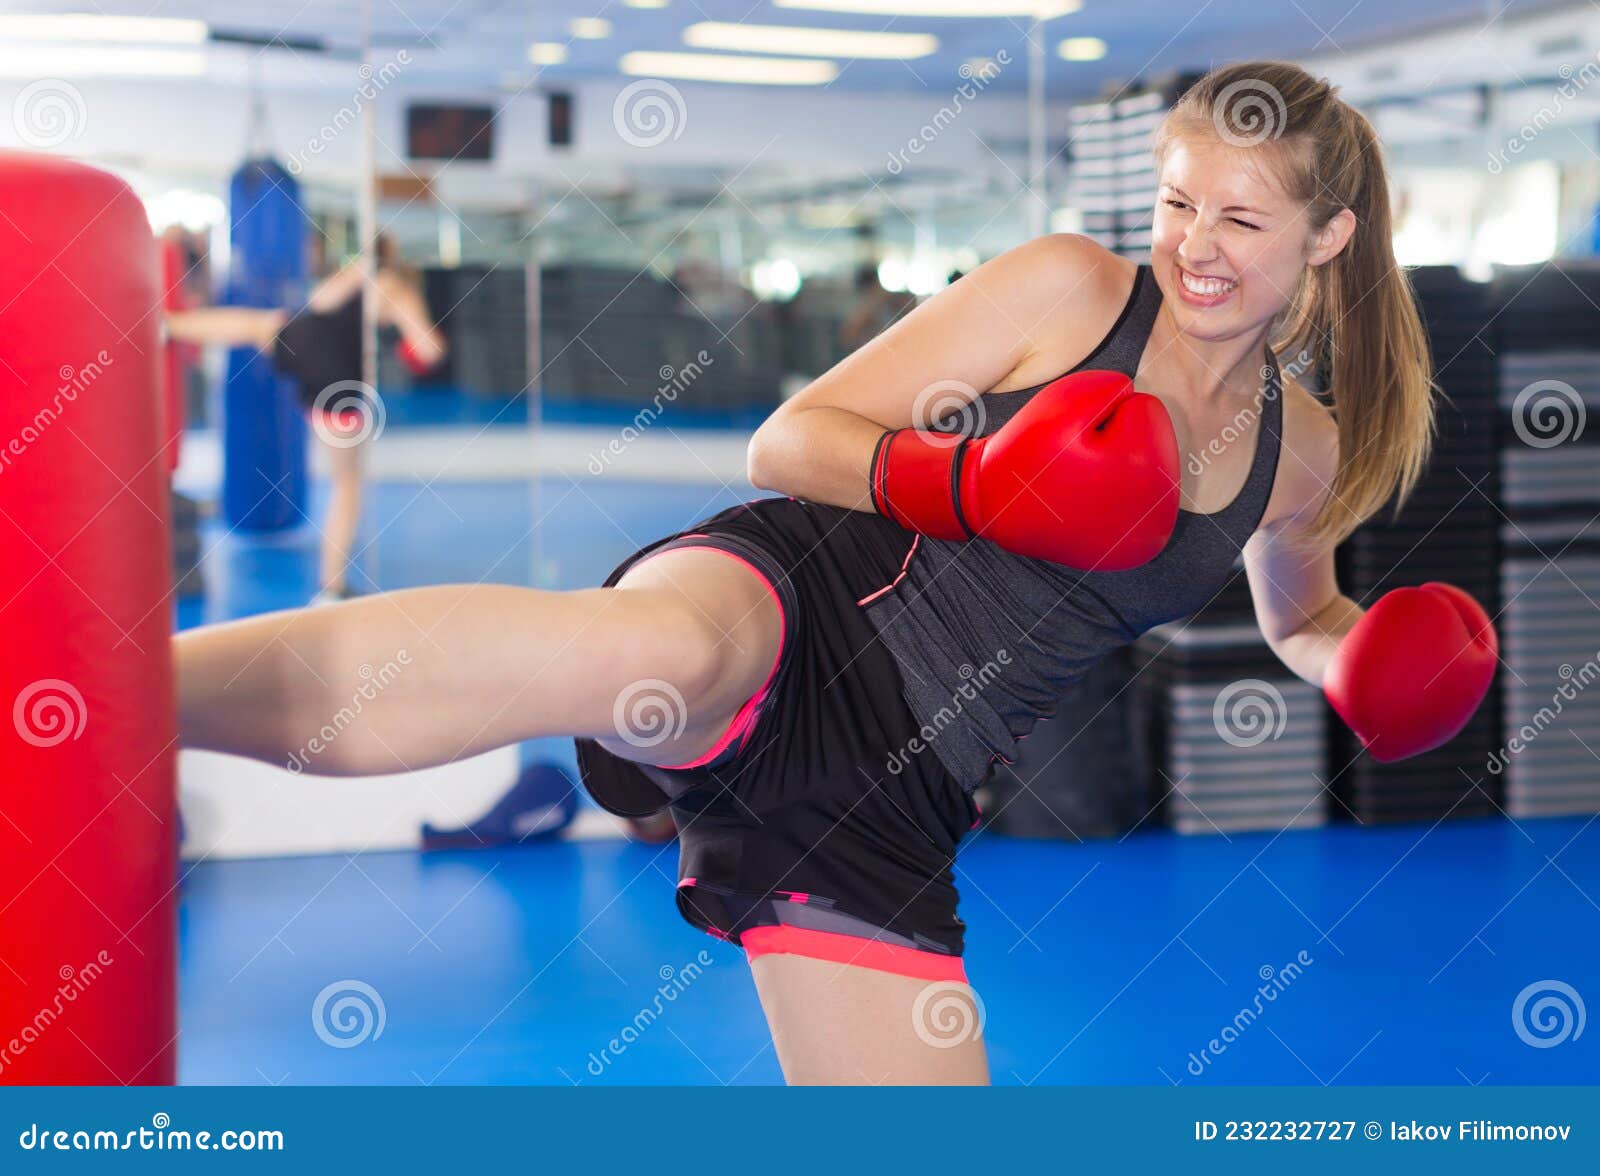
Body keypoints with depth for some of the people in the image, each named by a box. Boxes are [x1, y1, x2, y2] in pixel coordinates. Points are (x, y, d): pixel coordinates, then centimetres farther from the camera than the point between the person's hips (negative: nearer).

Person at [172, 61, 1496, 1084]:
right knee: (646, 653, -43)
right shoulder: (1067, 290, 1)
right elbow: (788, 440, 1)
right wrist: (968, 483, -17)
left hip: (894, 816, 6)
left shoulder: (1306, 452, 17)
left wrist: (1371, 658, 14)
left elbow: (1302, 619, 37)